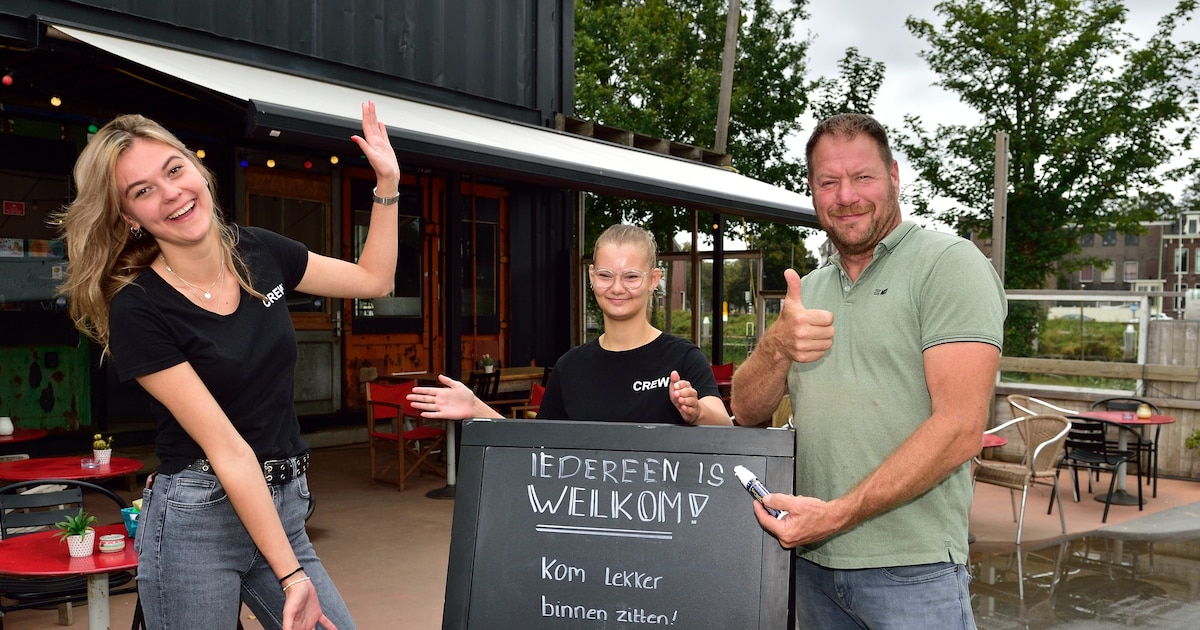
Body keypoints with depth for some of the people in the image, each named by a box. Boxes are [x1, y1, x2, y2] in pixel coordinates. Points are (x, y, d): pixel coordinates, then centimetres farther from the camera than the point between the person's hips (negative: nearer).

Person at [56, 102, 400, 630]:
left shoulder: (259, 253, -1)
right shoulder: (136, 310, -16)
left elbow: (374, 279, 13)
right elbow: (227, 449, -21)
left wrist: (387, 184, 5)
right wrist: (291, 575, -20)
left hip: (283, 510, 5)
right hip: (197, 520, -5)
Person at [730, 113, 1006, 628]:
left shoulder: (948, 263, -7)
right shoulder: (809, 290, 11)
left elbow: (960, 429, -17)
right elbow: (747, 411, 5)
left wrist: (836, 514, -21)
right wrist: (777, 347, -16)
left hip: (910, 569, -5)